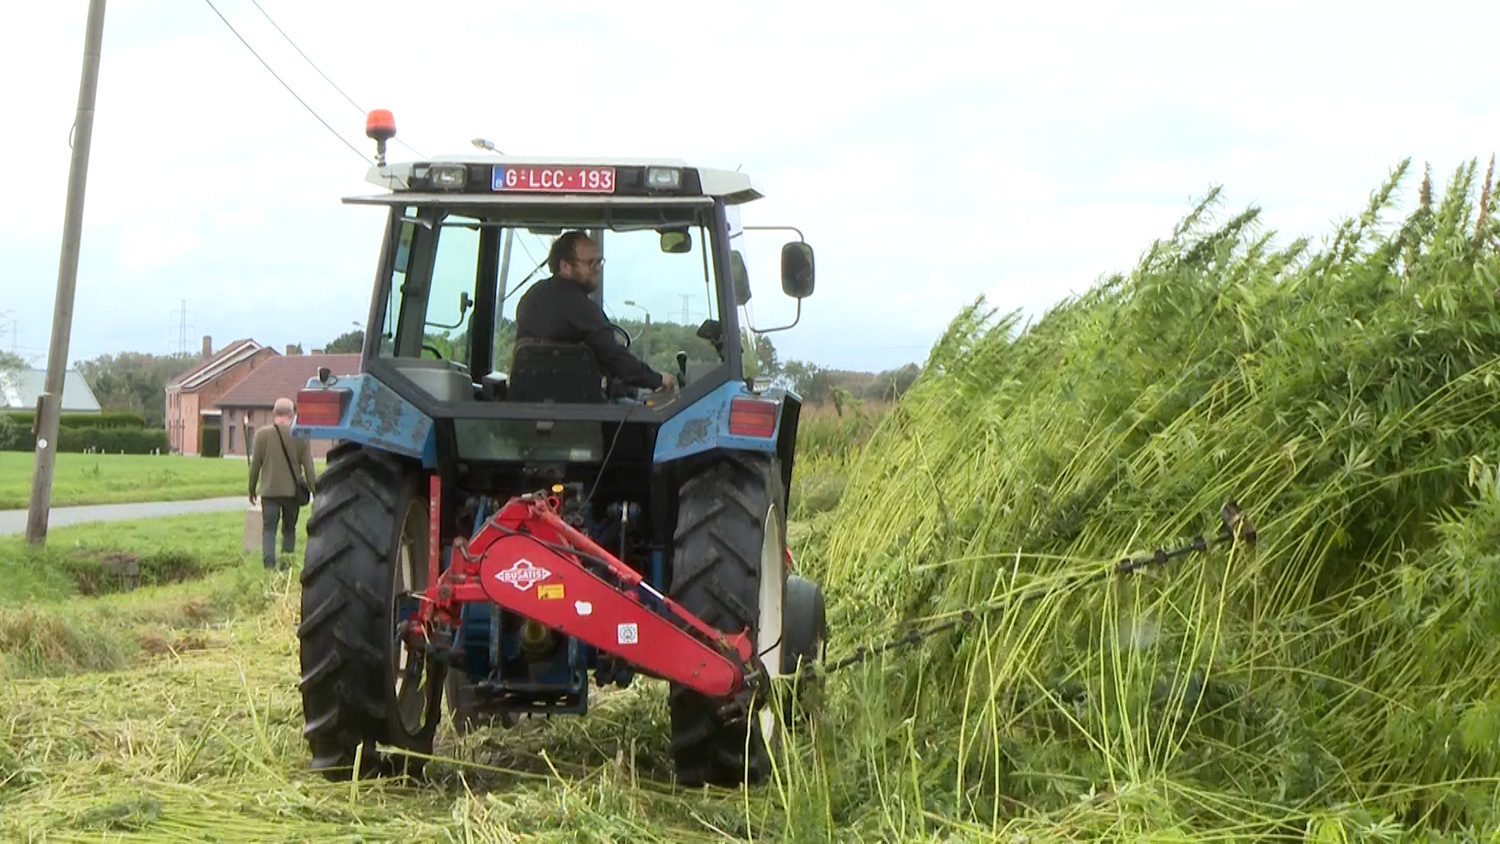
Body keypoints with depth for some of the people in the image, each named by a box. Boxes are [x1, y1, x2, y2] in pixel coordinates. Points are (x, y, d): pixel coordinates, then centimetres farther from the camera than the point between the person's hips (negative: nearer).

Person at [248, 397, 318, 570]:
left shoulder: (262, 434, -2)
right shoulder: (301, 436, -2)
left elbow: (255, 464, 3)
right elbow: (309, 467, -1)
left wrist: (251, 489, 14)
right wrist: (315, 491, 6)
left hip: (270, 491, -1)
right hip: (293, 491, 1)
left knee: (269, 529, 0)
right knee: (289, 529, 13)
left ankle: (269, 564, -16)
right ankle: (286, 566, 14)